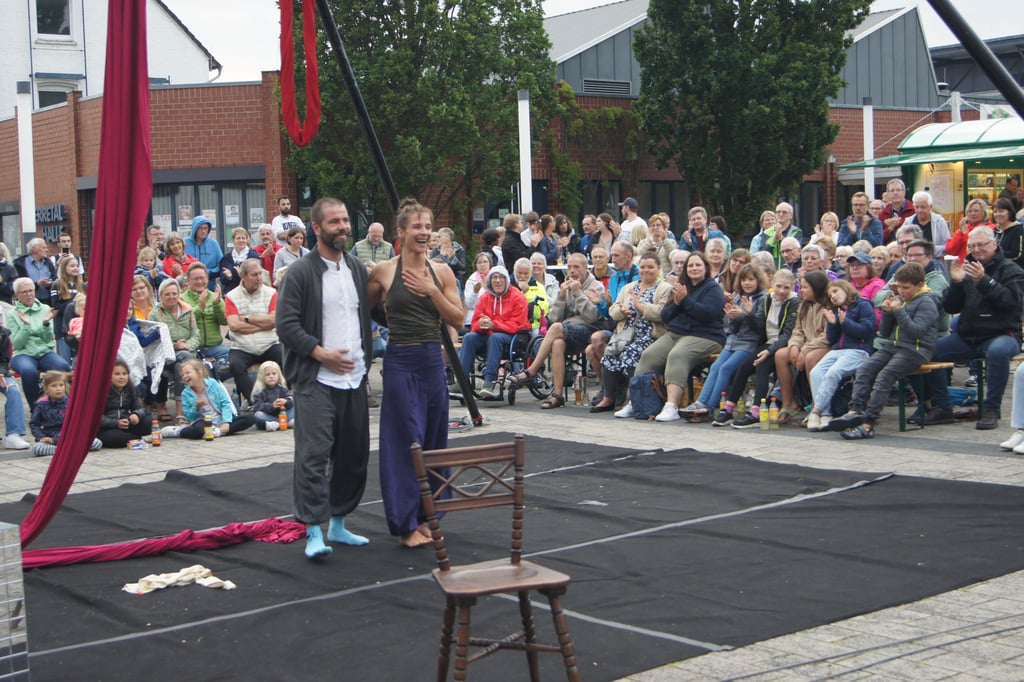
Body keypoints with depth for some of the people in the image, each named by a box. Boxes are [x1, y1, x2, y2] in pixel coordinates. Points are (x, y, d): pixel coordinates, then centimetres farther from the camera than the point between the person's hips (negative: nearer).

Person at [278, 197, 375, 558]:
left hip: (354, 378, 7)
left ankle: (338, 523, 24)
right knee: (314, 453, -11)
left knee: (354, 454, 11)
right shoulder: (300, 272, -6)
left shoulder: (358, 269, 13)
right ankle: (313, 531, -7)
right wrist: (322, 353, -15)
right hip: (316, 379, -6)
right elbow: (287, 325, -10)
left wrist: (365, 355, 10)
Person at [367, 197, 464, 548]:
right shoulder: (383, 272, -3)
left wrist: (432, 291, -12)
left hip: (433, 359, 4)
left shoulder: (441, 271, 4)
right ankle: (406, 523, 3)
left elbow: (458, 319, -1)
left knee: (433, 440, 8)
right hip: (400, 361, -4)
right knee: (405, 440, -4)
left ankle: (424, 517, 20)